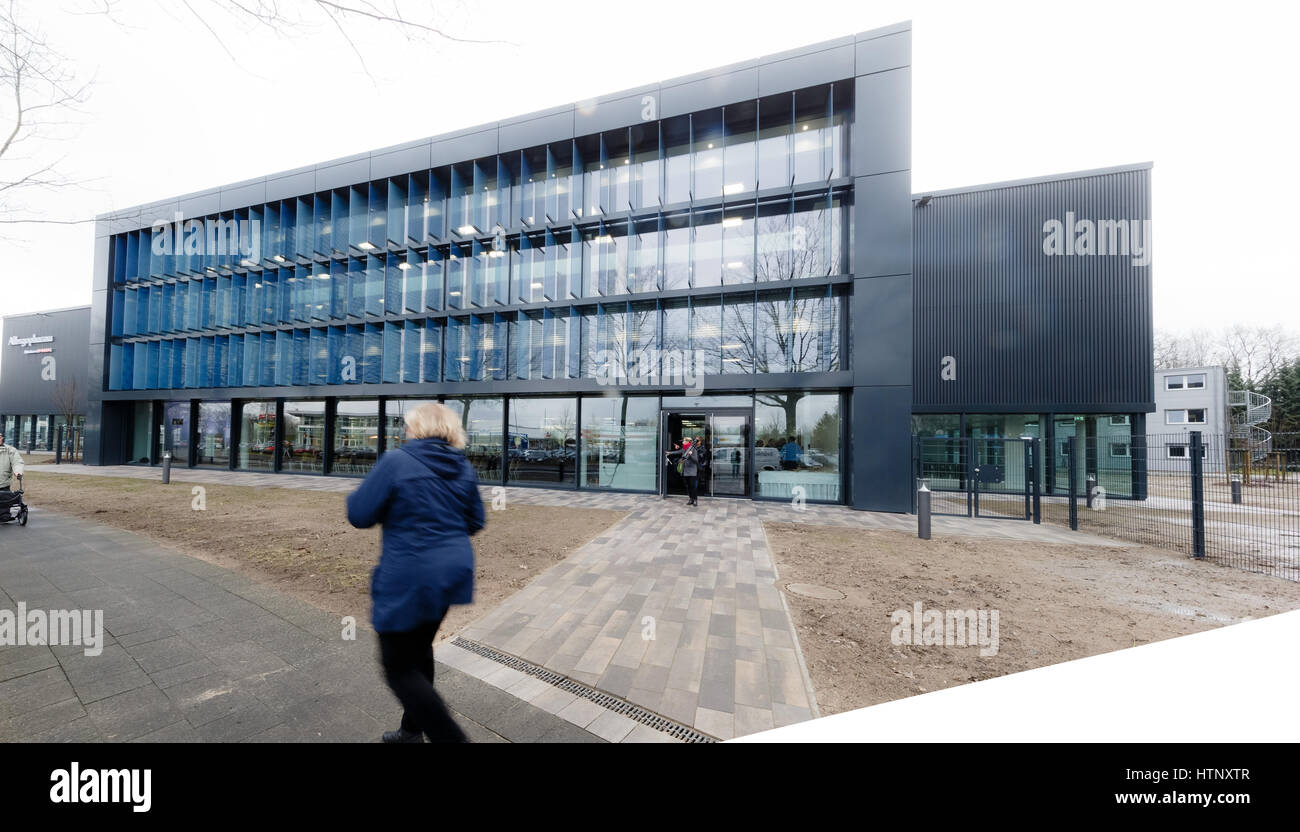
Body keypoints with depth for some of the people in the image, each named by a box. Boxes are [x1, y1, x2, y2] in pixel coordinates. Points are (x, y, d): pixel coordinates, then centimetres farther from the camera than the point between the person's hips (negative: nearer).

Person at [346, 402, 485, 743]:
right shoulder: (464, 468, 2)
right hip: (452, 573, 7)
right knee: (419, 648, 26)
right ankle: (413, 729, 42)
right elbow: (475, 521, 8)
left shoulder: (396, 462, -14)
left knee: (400, 667, 9)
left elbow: (359, 514, -10)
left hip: (409, 580, -7)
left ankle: (450, 736, 8)